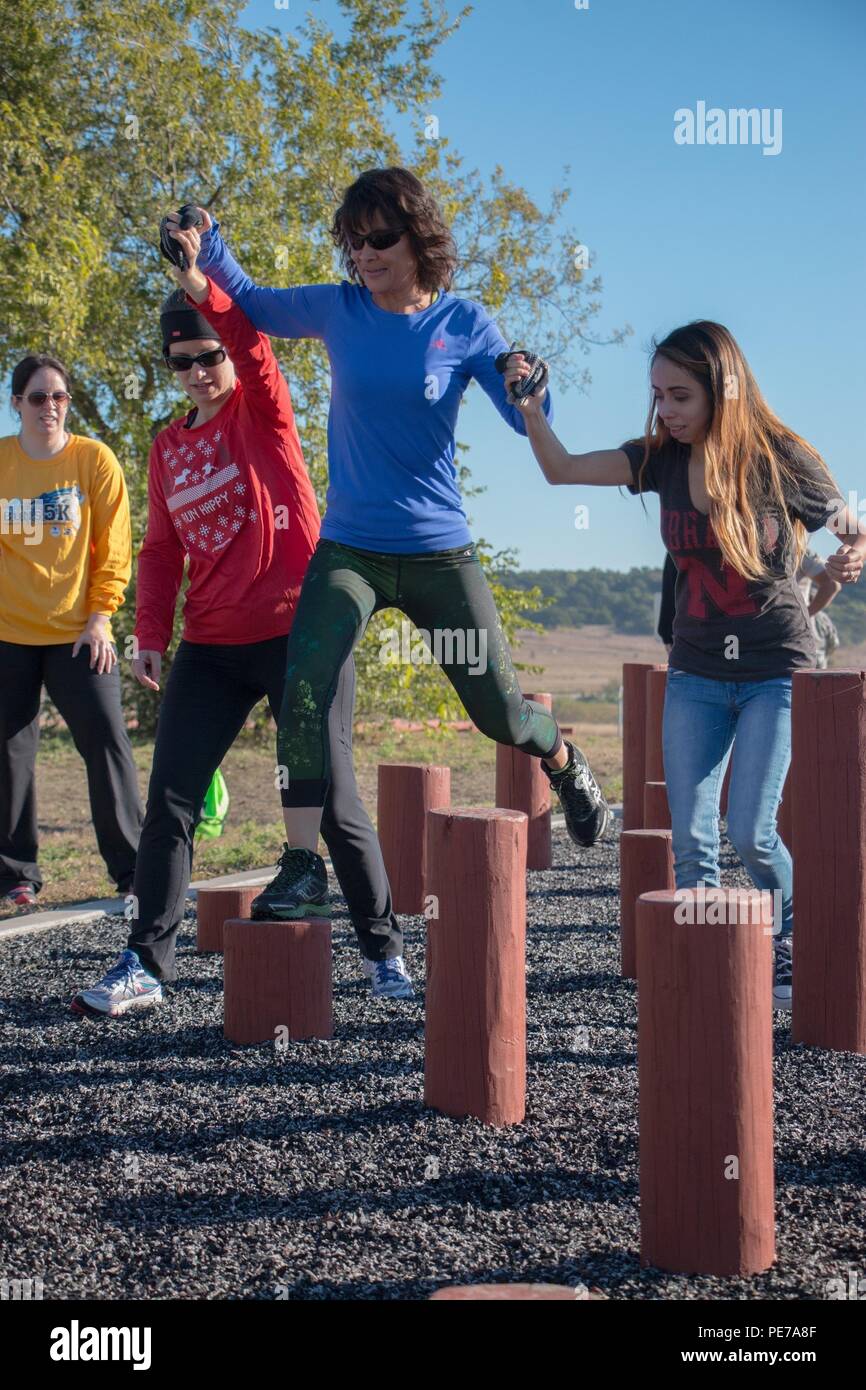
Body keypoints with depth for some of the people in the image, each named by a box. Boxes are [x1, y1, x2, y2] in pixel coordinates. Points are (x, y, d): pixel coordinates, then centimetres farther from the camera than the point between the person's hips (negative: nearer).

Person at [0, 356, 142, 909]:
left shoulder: (95, 459, -1)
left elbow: (114, 547, 0)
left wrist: (100, 615, -7)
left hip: (77, 633, -1)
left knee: (108, 744, -5)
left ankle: (134, 870, 4)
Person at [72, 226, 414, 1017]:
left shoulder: (262, 411, -1)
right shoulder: (168, 448, 13)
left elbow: (253, 345, -22)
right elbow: (162, 549, 15)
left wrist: (201, 285, -38)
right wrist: (152, 635, 5)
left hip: (299, 633, -5)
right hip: (210, 648, 5)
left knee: (332, 797, -1)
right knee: (170, 799, -1)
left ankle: (385, 951, 15)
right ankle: (146, 964, 5)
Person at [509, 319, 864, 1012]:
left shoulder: (783, 460, -12)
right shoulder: (663, 458, -3)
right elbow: (561, 469, -4)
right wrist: (531, 409, -21)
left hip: (776, 671, -4)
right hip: (696, 673, 4)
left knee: (751, 831, -9)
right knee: (690, 839, -2)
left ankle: (796, 948, 17)